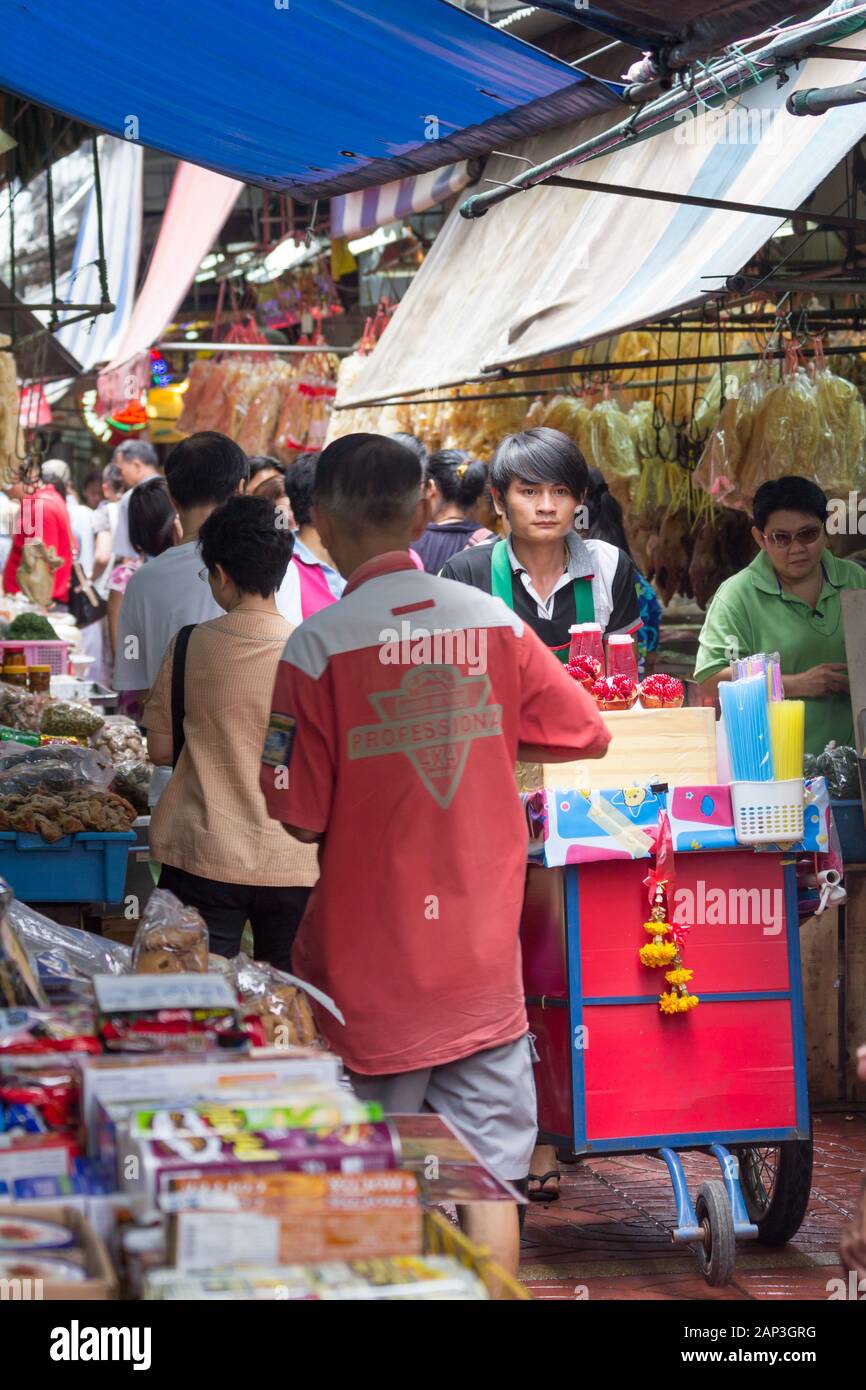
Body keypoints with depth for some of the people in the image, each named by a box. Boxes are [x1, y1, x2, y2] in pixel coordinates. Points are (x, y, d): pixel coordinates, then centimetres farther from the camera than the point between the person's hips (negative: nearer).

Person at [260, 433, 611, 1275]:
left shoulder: (317, 646, -14)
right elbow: (586, 734, 6)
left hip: (372, 963, -2)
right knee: (489, 1175, 8)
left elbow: (301, 815, -13)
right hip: (483, 956, 3)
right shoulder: (495, 622, -3)